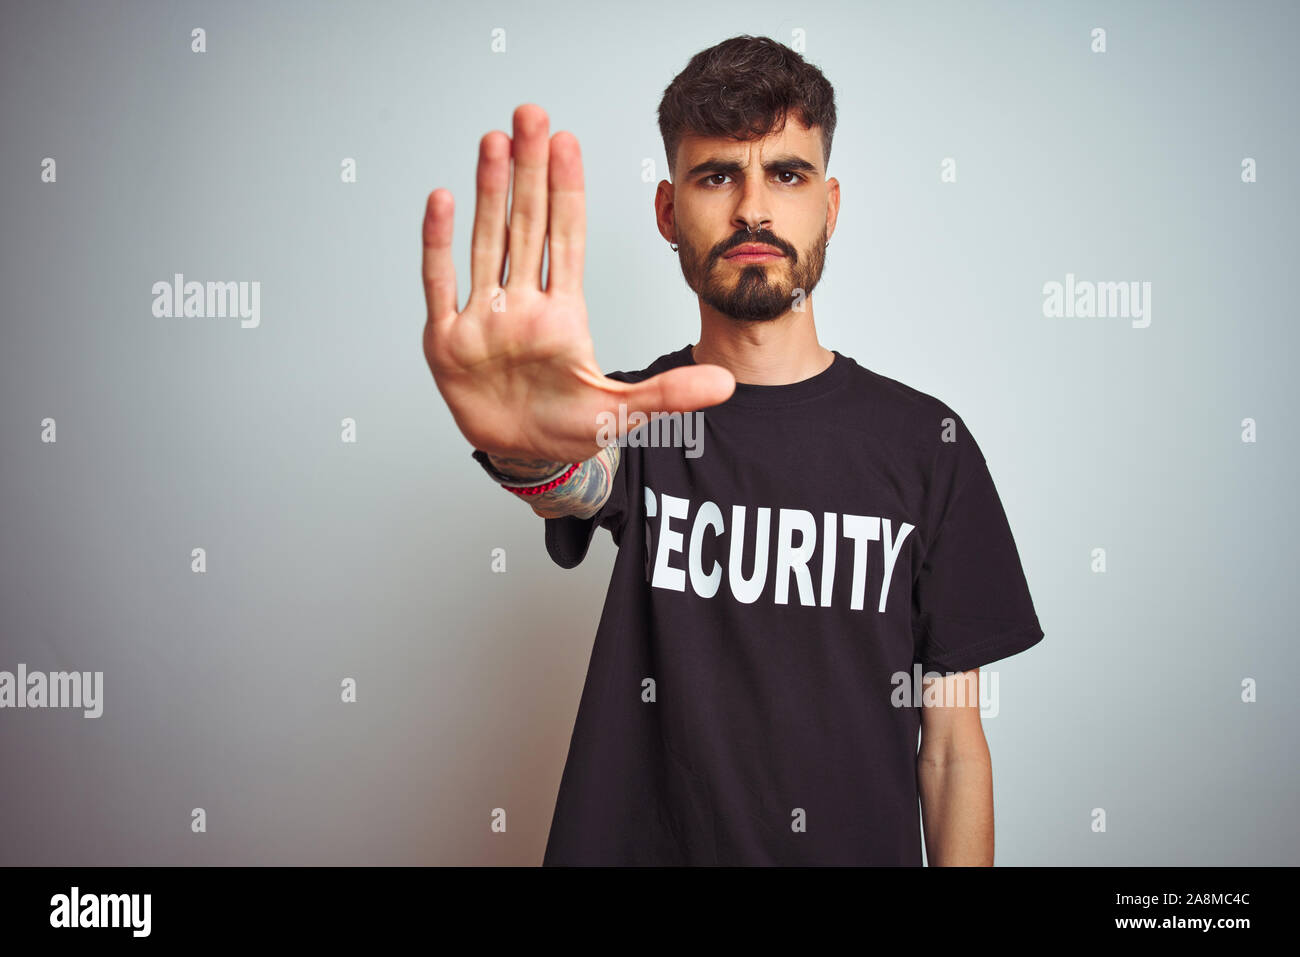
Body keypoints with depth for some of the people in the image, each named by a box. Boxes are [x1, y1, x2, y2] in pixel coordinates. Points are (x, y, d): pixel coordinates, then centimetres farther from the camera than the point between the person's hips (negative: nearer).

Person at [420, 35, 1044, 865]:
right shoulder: (628, 414, -5)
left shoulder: (925, 441, -5)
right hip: (639, 839, 0)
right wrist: (531, 452, -51)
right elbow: (579, 484, -30)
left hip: (864, 841, 1)